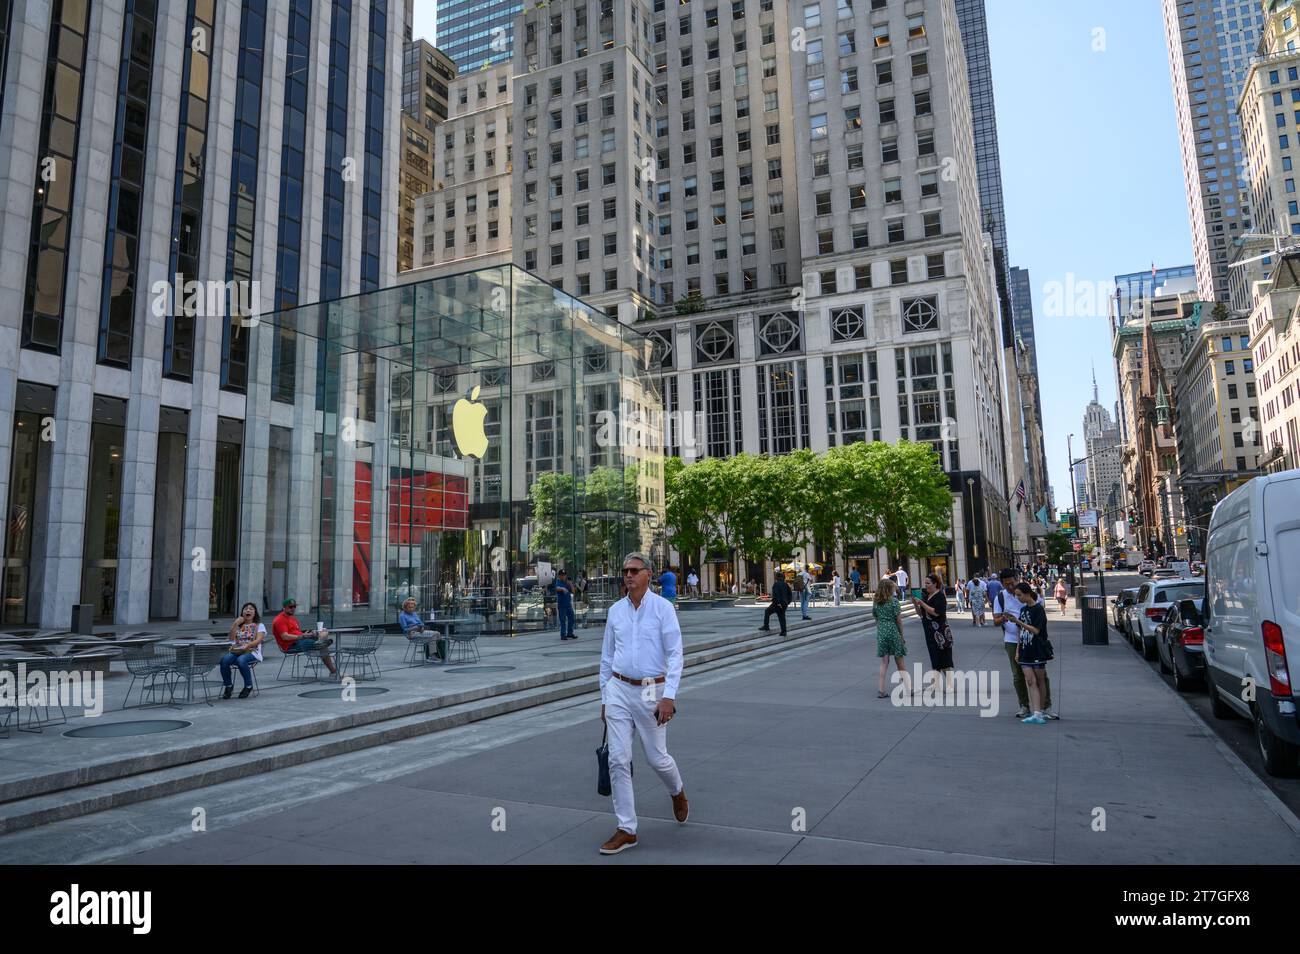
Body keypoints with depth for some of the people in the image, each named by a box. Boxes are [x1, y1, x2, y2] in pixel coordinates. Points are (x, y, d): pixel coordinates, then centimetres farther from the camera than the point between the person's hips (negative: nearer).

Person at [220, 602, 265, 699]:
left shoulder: (259, 626, 10)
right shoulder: (238, 626, 22)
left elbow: (258, 640, -6)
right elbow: (231, 638, 7)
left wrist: (247, 645, -24)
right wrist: (235, 624, 2)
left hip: (252, 652, -4)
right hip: (236, 652, 4)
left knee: (241, 660, -38)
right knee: (224, 659, -29)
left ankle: (248, 686, -17)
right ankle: (228, 686, -8)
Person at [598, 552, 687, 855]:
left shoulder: (663, 608, -7)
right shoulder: (615, 610, 5)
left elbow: (675, 654, -12)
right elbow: (607, 657, 13)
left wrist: (669, 697, -20)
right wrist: (604, 698, 13)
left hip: (651, 692, -3)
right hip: (619, 690, 3)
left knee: (657, 757, 9)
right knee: (618, 759, -2)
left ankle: (677, 792, 42)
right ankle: (627, 829, 10)